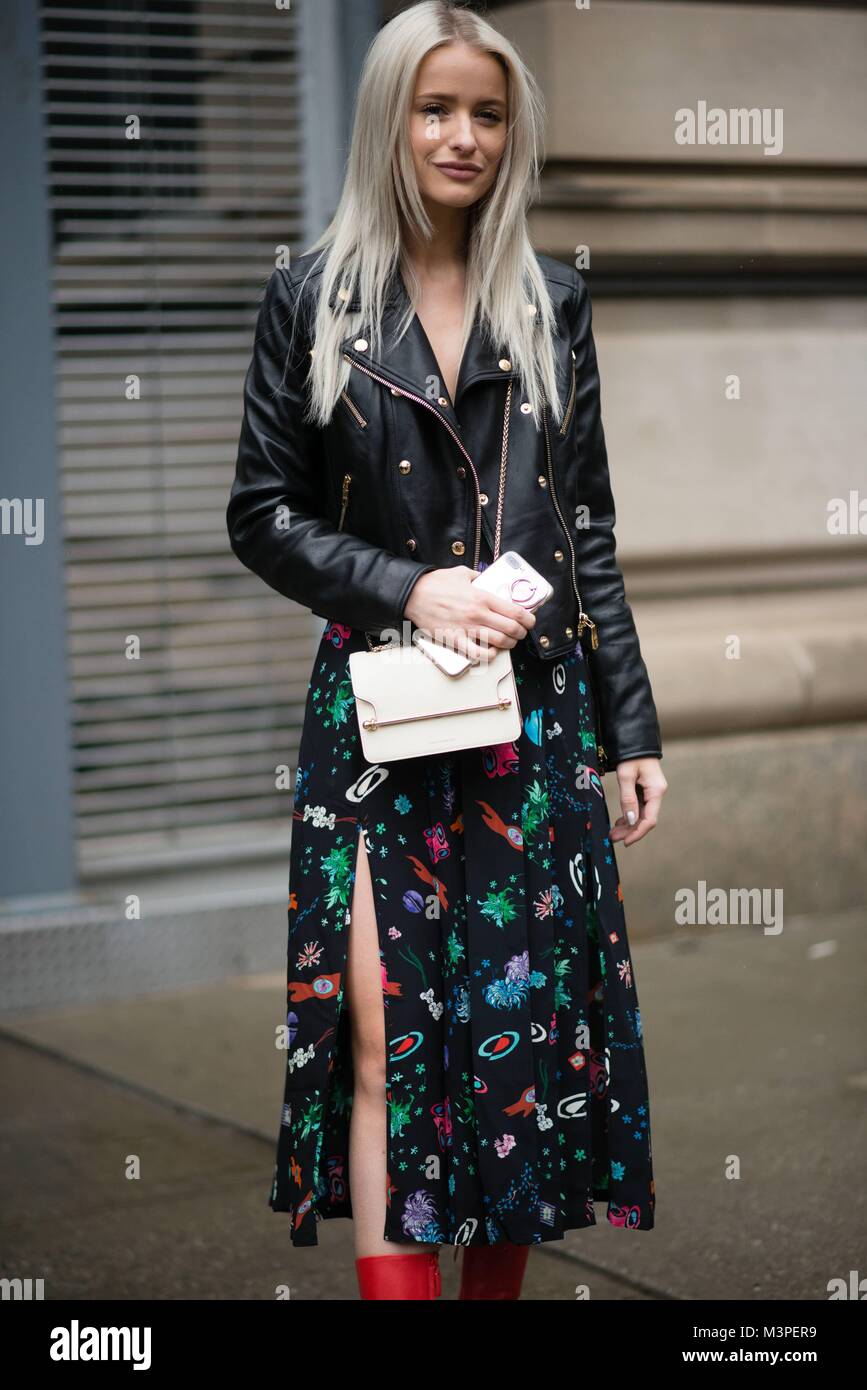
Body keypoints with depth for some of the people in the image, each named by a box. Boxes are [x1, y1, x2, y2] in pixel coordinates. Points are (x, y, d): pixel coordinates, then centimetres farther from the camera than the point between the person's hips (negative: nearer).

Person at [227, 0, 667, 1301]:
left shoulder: (551, 303, 9)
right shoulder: (311, 300, 3)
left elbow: (588, 532, 11)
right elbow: (263, 516, 2)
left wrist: (632, 731, 8)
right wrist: (409, 589, -12)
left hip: (537, 710, 2)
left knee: (529, 1024, 4)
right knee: (387, 1032, -9)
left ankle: (500, 1281, 18)